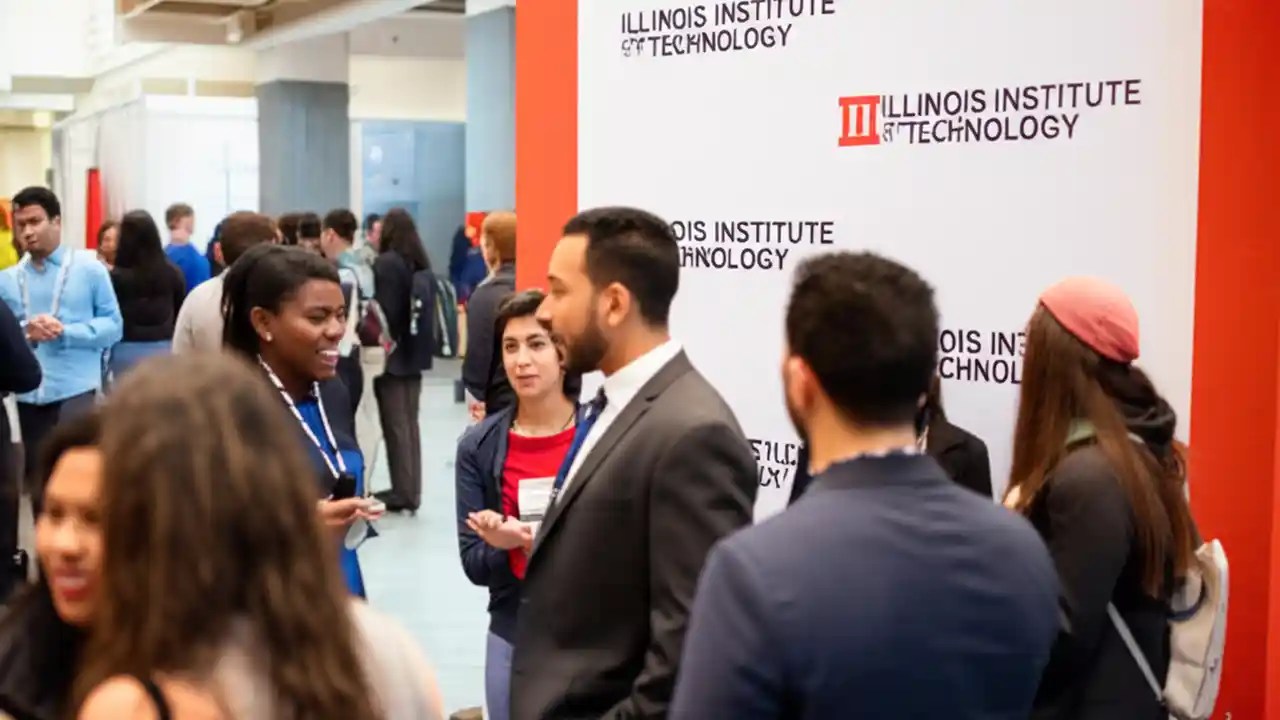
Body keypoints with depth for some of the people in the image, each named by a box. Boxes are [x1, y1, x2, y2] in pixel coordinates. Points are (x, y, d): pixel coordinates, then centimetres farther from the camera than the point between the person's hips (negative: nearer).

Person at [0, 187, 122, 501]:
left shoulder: (89, 269, 1)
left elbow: (113, 326, -1)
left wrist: (65, 332, -15)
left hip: (76, 391, -4)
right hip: (30, 397, 4)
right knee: (40, 487, 12)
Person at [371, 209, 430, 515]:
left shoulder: (385, 264, -13)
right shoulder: (420, 263, 8)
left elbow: (384, 312, -16)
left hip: (391, 355, -7)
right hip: (414, 354, 7)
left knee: (395, 426, -1)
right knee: (411, 424, 11)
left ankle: (402, 492, 2)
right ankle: (412, 491, 14)